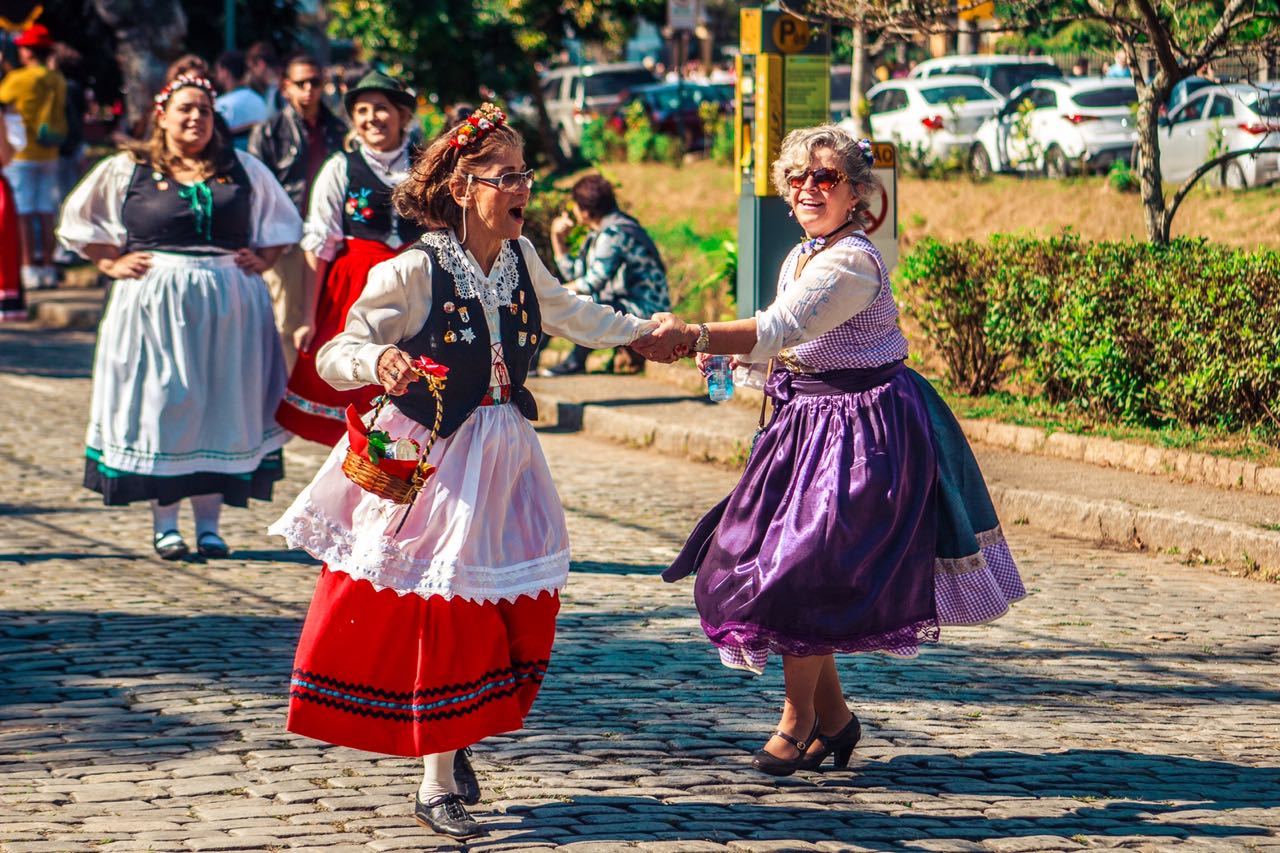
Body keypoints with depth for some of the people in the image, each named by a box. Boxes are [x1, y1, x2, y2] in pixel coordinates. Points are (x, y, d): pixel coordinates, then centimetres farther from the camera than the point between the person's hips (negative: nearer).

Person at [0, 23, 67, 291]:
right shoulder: (58, 81, 5)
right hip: (49, 157, 6)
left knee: (23, 214, -3)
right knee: (46, 214, 8)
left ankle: (29, 269, -6)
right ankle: (48, 268, 8)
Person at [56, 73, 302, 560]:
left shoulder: (242, 169, 11)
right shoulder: (127, 170, 5)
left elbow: (282, 224, 21)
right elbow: (78, 222, 12)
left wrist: (261, 260, 6)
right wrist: (113, 263, 2)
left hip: (228, 304, 2)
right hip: (155, 300, -2)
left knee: (222, 405, 2)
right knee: (162, 402, -2)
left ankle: (209, 522, 9)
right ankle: (164, 523, 5)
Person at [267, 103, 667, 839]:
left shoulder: (521, 258, 3)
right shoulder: (414, 273, -16)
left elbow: (568, 314, 25)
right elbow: (335, 355, -16)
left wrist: (643, 330, 28)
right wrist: (379, 361, -37)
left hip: (503, 457, 6)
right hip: (430, 462, -6)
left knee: (516, 608, 7)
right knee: (441, 613, 0)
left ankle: (453, 741, 31)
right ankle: (438, 785, 13)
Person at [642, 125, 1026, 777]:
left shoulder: (853, 261, -19)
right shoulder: (799, 258, 12)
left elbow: (779, 327, -31)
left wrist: (693, 336, -40)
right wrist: (734, 362, 5)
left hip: (861, 427, -10)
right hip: (806, 424, 10)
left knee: (799, 569, -10)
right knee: (758, 565, 9)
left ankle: (797, 720, 7)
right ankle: (834, 716, 21)